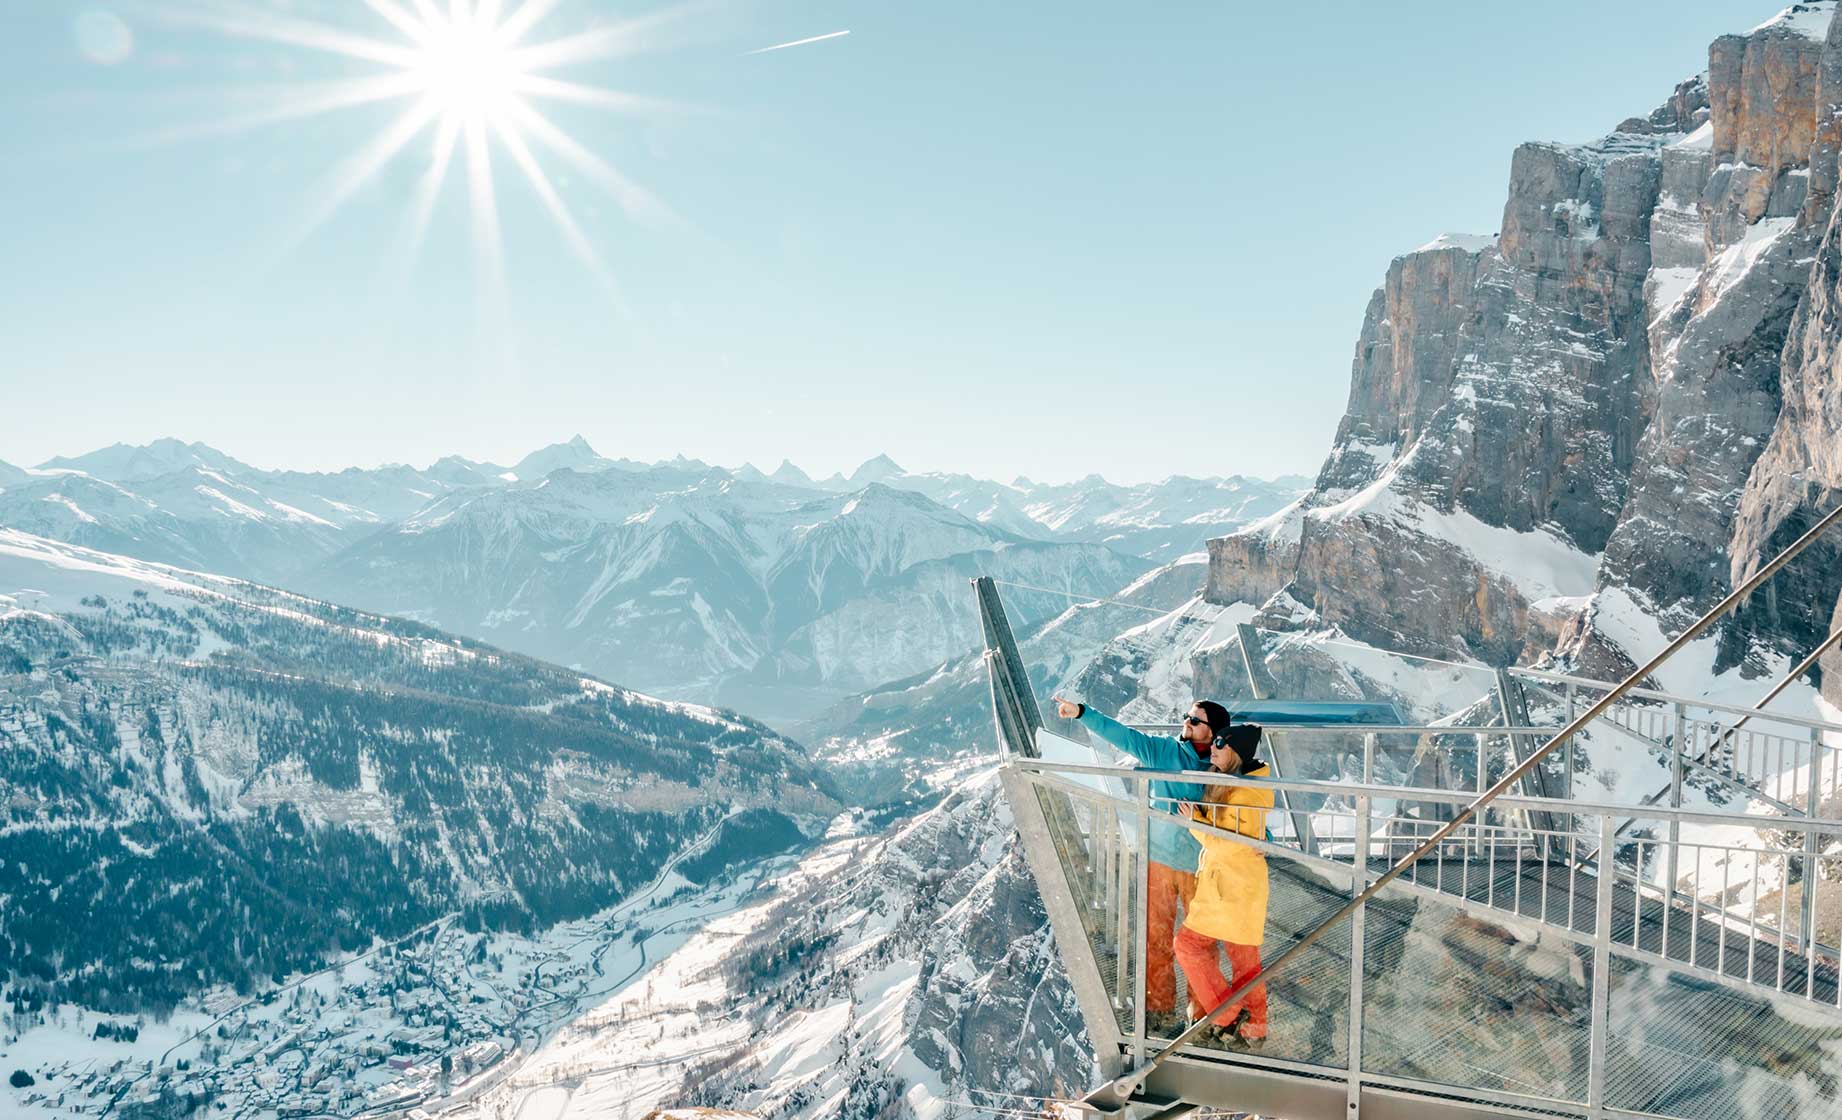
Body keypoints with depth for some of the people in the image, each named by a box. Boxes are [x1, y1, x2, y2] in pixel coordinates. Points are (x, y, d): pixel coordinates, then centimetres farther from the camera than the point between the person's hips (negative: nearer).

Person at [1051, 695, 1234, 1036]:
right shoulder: (1164, 750, -1)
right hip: (1160, 860, 1)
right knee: (1157, 938, 6)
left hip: (1201, 868, -1)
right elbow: (1121, 735, -7)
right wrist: (1081, 712, -15)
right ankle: (1160, 1009, 19)